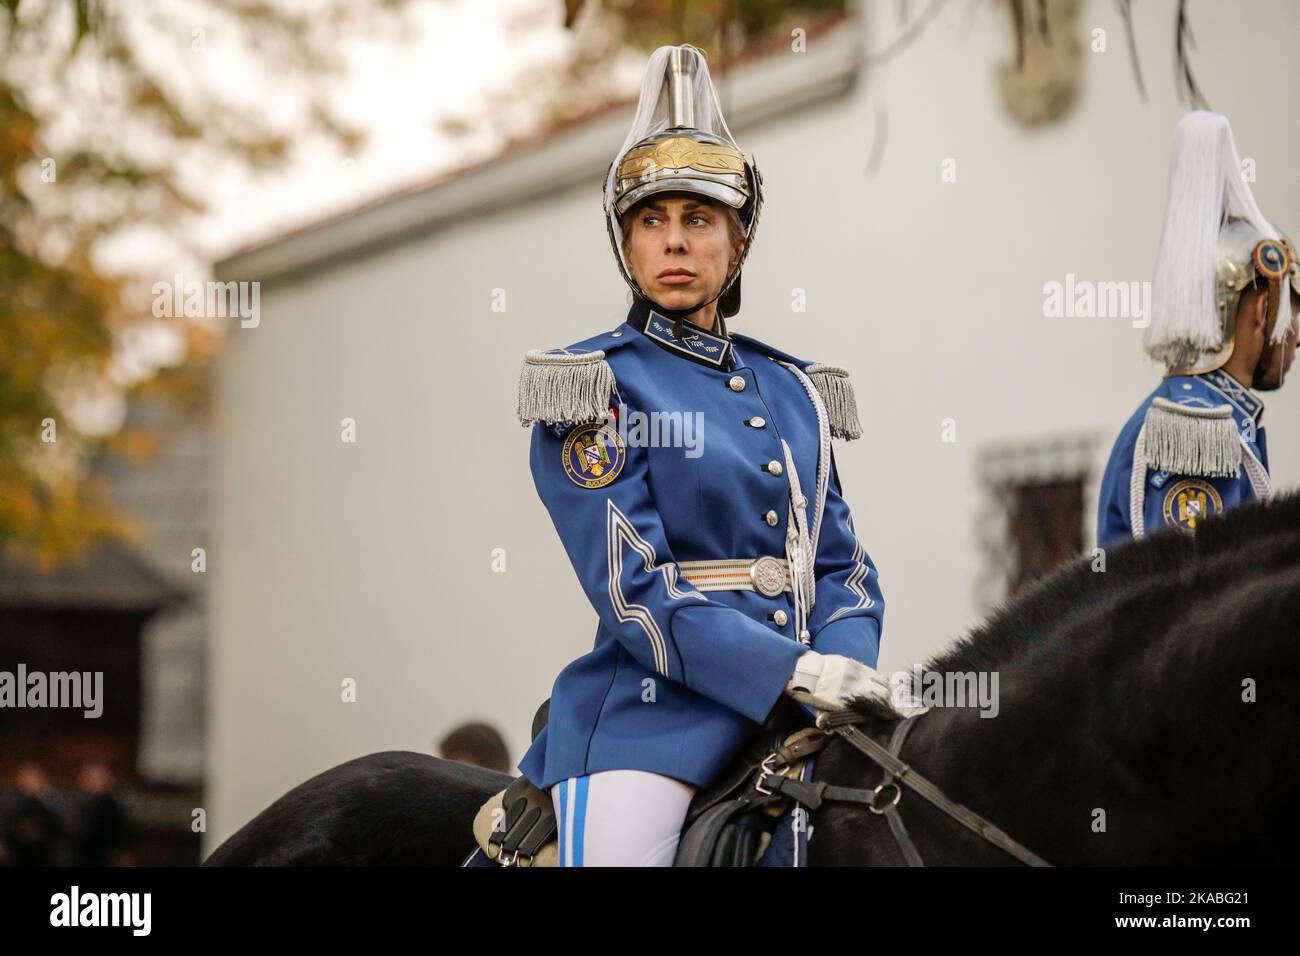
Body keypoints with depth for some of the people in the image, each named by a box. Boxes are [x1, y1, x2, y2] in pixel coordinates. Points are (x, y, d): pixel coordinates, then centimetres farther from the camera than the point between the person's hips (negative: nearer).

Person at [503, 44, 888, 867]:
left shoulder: (794, 391, 17)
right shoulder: (597, 387, -1)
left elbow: (842, 563, 14)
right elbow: (632, 587, -11)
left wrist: (847, 666, -8)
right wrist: (794, 671, -18)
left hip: (794, 706, 5)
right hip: (656, 716, -5)